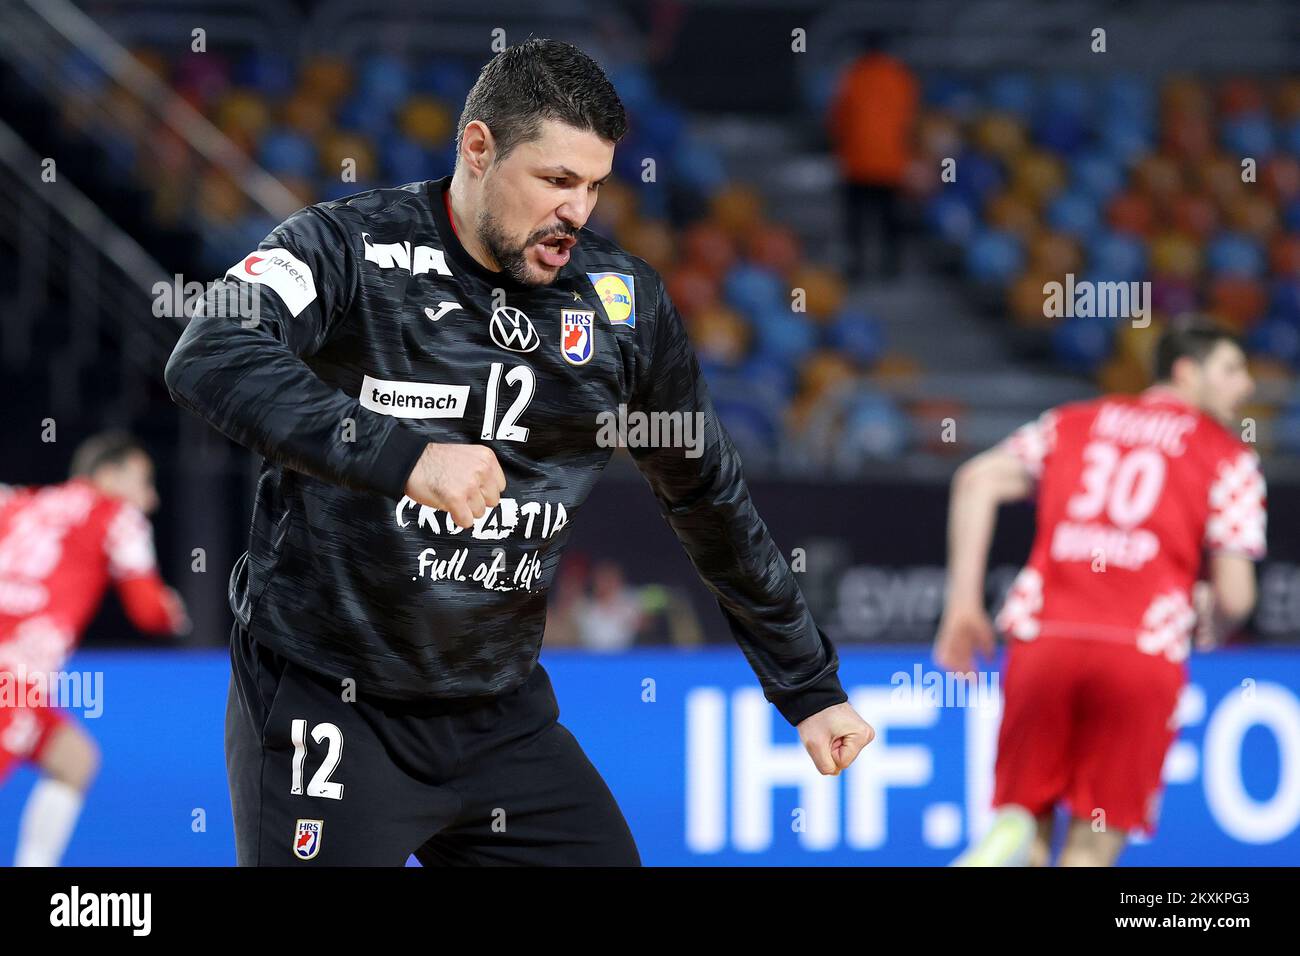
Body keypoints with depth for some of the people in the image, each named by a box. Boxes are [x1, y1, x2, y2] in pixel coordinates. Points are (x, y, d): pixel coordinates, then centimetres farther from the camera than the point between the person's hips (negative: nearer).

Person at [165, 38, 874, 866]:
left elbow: (711, 500, 14)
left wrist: (810, 690, 17)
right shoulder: (348, 249, -11)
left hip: (503, 717, 5)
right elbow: (207, 360, -30)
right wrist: (401, 454, -41)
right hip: (327, 704, -4)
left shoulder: (622, 298, 2)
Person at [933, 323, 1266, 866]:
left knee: (1028, 819, 14)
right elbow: (1234, 597, 3)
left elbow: (977, 481, 6)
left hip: (1044, 638, 2)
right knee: (1093, 847, 3)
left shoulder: (1071, 423, 21)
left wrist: (963, 603, 6)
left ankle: (1007, 840, -22)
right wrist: (1214, 633, 27)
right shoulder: (1229, 458, 11)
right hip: (1146, 652, -2)